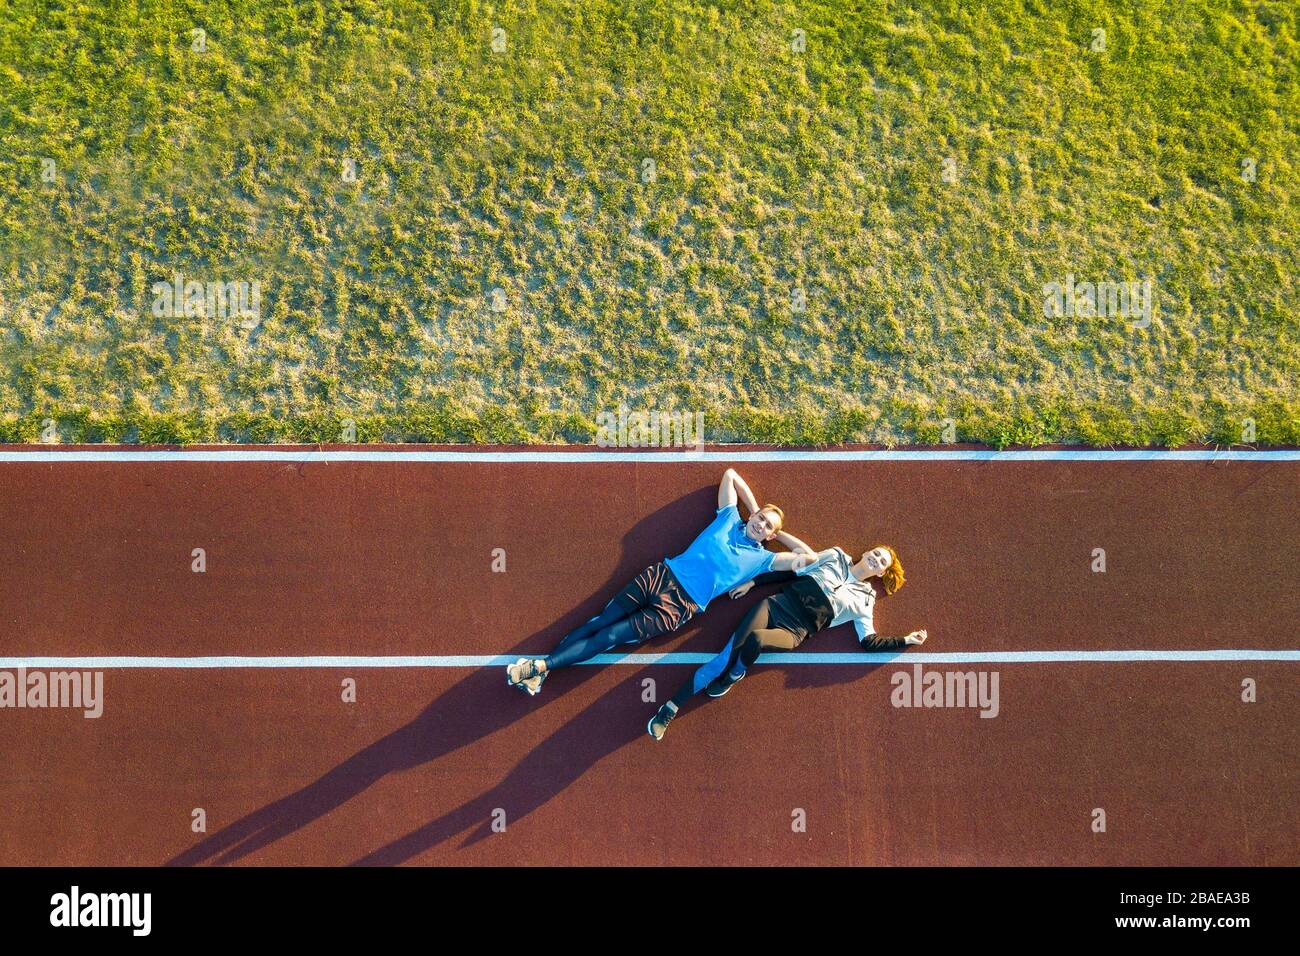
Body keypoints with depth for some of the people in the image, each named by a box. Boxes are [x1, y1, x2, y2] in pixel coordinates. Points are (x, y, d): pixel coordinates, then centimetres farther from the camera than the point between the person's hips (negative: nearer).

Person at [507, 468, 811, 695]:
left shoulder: (762, 558, 5)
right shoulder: (730, 518, 12)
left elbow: (808, 558, -1)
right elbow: (730, 474, 23)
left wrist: (779, 532, 7)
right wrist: (756, 511, 20)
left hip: (680, 606, -3)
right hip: (661, 575, 3)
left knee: (607, 638, -13)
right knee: (599, 622, -6)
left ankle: (541, 665, -17)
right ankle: (539, 667, -7)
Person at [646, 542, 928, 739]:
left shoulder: (863, 600, 13)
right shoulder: (836, 557, 17)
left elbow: (869, 642, 10)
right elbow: (793, 570, 19)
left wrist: (906, 641, 4)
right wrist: (752, 581, 15)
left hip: (794, 632, -1)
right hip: (775, 605, 2)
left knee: (755, 639, -38)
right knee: (726, 657, -20)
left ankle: (734, 676, -5)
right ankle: (669, 709, -18)